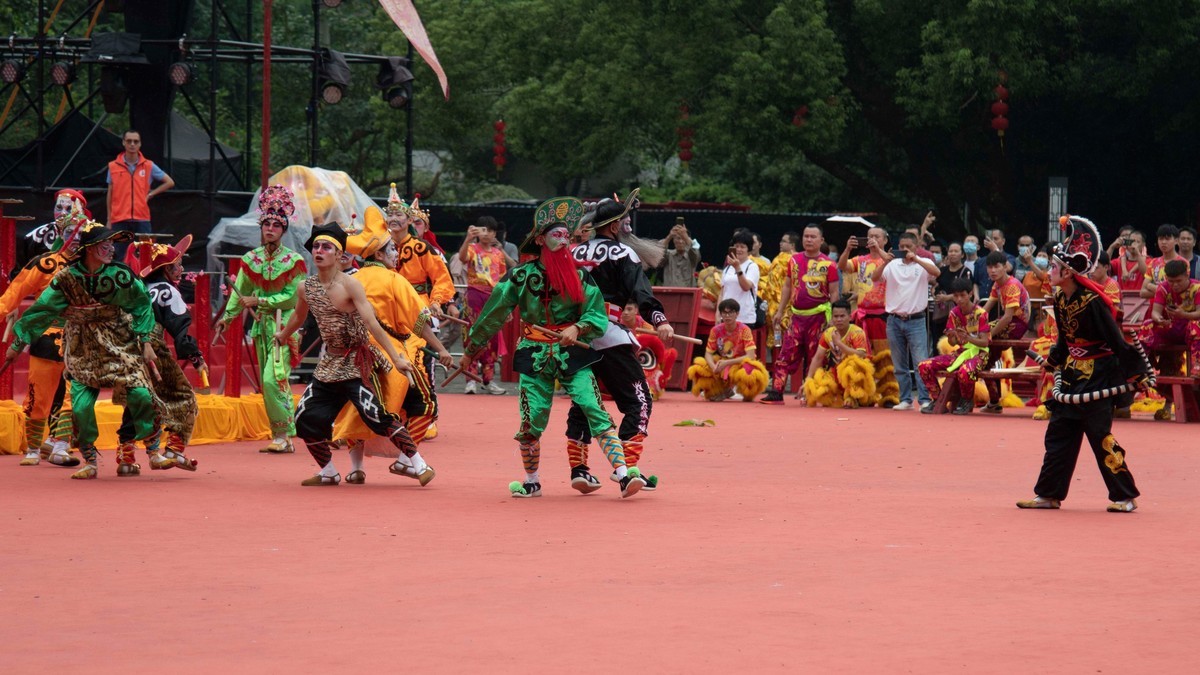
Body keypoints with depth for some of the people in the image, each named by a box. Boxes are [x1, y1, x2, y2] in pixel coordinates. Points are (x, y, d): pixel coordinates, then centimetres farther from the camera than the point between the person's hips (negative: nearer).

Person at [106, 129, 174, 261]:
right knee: (120, 258, 1)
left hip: (142, 219, 0)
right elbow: (110, 195, 10)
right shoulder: (113, 167, 6)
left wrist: (151, 194, 3)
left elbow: (169, 182, 13)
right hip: (119, 220, 0)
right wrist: (109, 220, 8)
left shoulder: (148, 166, 6)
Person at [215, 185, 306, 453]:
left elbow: (292, 297, -9)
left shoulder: (293, 261, -4)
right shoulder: (251, 259, 9)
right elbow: (239, 292, 5)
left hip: (283, 326, -5)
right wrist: (226, 317, -8)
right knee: (268, 382, 5)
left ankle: (283, 434, -9)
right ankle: (283, 437, 10)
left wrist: (259, 301, -13)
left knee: (274, 378, -16)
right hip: (261, 326, 5)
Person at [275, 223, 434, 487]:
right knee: (306, 418, 1)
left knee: (375, 414, -18)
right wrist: (283, 336, 45)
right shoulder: (306, 288, 4)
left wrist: (395, 357, -25)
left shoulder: (349, 285, -14)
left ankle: (414, 462, -7)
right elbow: (298, 316, 27)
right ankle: (328, 472, 20)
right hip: (329, 364, 6)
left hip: (356, 362, -6)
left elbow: (372, 324, -20)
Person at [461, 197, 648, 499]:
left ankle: (624, 474, -19)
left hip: (573, 354, 0)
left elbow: (598, 315, -2)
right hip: (535, 357, 0)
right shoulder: (521, 276, -2)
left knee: (596, 413, -14)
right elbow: (493, 314, 4)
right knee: (531, 422, -1)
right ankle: (531, 481, 23)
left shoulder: (579, 276, 1)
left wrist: (576, 329, -22)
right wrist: (471, 350, 10)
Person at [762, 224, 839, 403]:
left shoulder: (828, 265, -2)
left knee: (814, 357, 2)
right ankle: (776, 392, -6)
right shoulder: (795, 260, 10)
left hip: (818, 316, -3)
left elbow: (834, 293, -2)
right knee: (787, 353, -3)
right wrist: (780, 311, 13)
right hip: (797, 315, 3)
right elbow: (787, 286, 17)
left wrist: (832, 318, -9)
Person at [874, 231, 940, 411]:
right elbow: (875, 278, -4)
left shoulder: (923, 263, 2)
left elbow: (936, 272, -18)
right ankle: (905, 400, 15)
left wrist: (916, 259, -25)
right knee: (899, 365, 8)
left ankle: (925, 400, -7)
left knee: (921, 363, -9)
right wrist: (885, 262, -20)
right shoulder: (893, 265, 8)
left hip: (916, 320, -3)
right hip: (894, 320, 3)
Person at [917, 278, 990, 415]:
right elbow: (953, 342, 5)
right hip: (961, 352, 6)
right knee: (924, 366, -12)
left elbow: (984, 342, -14)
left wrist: (968, 338, -33)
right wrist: (952, 336, -20)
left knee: (965, 371, -42)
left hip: (978, 353, -6)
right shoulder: (954, 313, 2)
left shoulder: (980, 313, -12)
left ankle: (967, 402, -10)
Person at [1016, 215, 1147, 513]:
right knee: (1059, 433, 9)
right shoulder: (1060, 299, 5)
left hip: (1097, 377, -9)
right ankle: (1049, 494, 15)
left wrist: (1137, 373, -18)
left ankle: (1125, 496, 3)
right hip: (1071, 374, 9)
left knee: (1100, 435, -7)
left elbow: (1116, 340, -18)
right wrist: (1050, 362, 23)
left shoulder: (1093, 301, -20)